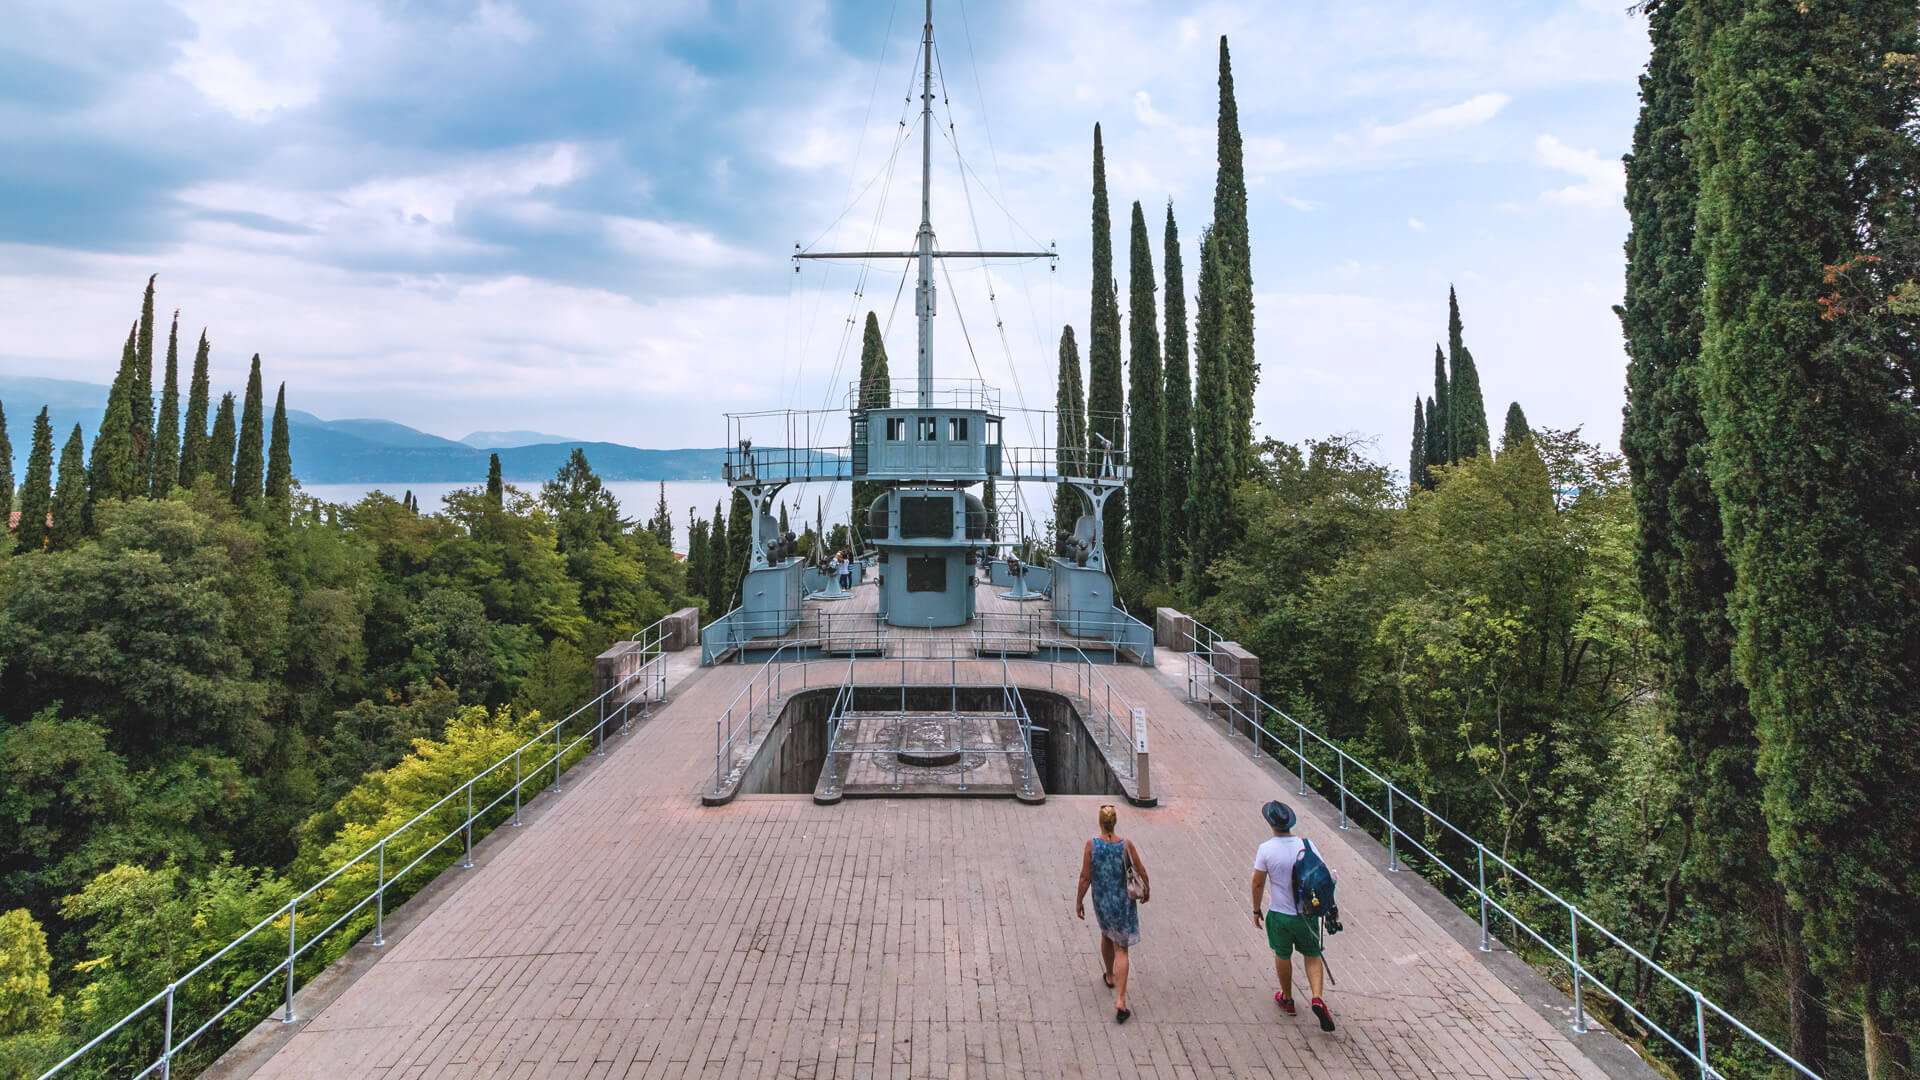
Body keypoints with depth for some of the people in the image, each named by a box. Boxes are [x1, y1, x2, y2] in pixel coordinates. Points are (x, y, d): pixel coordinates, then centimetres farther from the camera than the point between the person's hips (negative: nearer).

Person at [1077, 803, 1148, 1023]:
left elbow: (1085, 877, -12)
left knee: (1107, 935, 29)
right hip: (1123, 902, -1)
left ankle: (1110, 976, 51)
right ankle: (1120, 1001, -5)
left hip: (1101, 901, 1)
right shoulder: (1126, 845, -16)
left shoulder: (1092, 845, -17)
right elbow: (1140, 870, -3)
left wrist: (1079, 900, 1)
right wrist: (1147, 888, 17)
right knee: (1121, 950, 3)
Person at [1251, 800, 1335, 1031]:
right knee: (1312, 955, 17)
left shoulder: (1266, 849, -16)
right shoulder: (1306, 845, -10)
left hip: (1280, 914, -2)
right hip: (1307, 912, 2)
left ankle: (1287, 999, 35)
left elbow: (1258, 883, -10)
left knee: (1283, 956, 18)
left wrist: (1256, 910, 4)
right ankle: (1317, 999, -1)